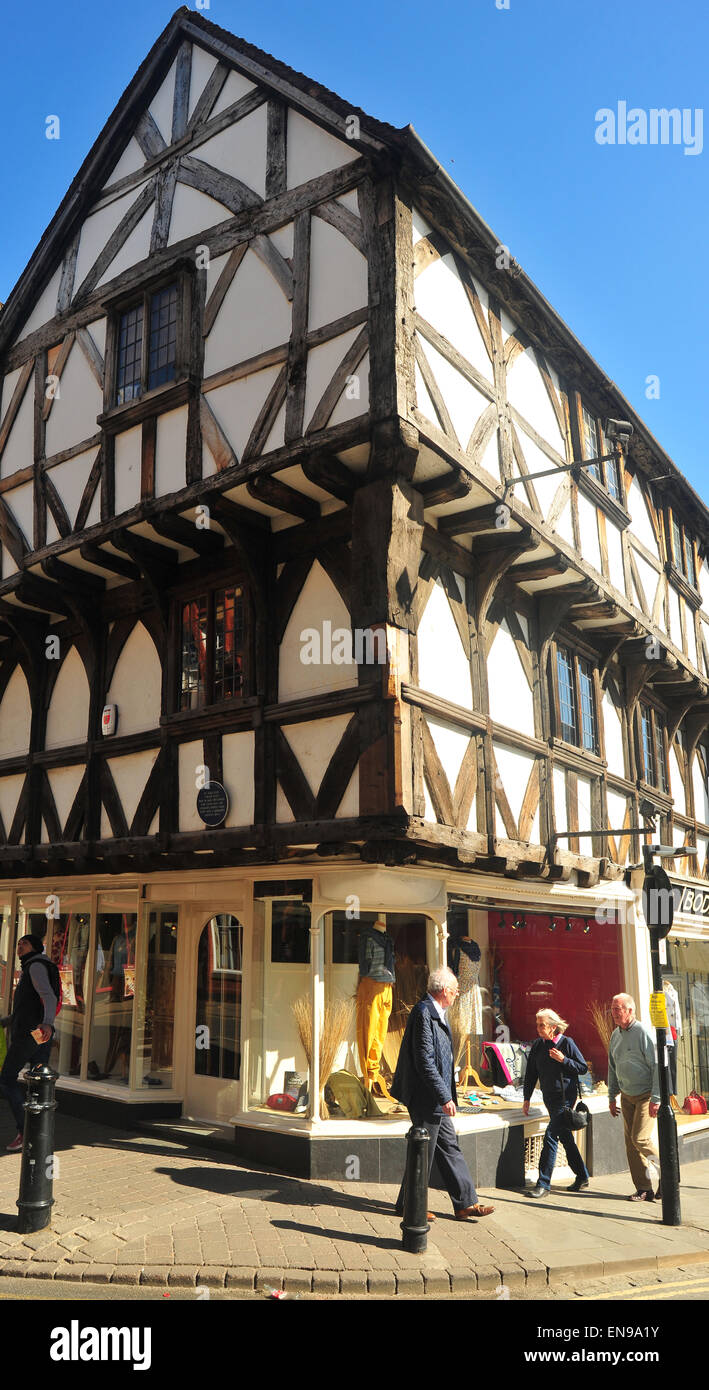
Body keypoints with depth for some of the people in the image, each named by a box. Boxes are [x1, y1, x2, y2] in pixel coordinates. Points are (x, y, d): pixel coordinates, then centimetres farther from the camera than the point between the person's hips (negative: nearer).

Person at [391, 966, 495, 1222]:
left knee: (449, 1148, 13)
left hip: (436, 1100, 10)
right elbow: (424, 1062, -24)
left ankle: (466, 1204, 20)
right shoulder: (423, 1013, -20)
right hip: (426, 1099, -10)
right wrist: (444, 1097, -21)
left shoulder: (434, 1013, 11)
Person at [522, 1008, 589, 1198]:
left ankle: (543, 1184, -9)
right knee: (565, 1138, 15)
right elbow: (531, 1073, 10)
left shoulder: (567, 1043, -11)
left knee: (550, 1136, -12)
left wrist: (563, 1059, -20)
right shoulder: (538, 1045, 5)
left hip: (565, 1097, -6)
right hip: (549, 1098, 6)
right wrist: (527, 1098, 7)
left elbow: (583, 1068, -7)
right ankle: (582, 1177, 30)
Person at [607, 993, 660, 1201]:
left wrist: (656, 1099, -19)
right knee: (630, 1142, 4)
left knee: (640, 1138, -13)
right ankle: (644, 1189, 12)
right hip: (627, 1096, 7)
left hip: (646, 1095, -7)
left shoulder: (643, 1032, -15)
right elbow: (612, 1068, 17)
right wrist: (612, 1097, 15)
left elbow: (657, 1065, -17)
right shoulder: (615, 1035, 8)